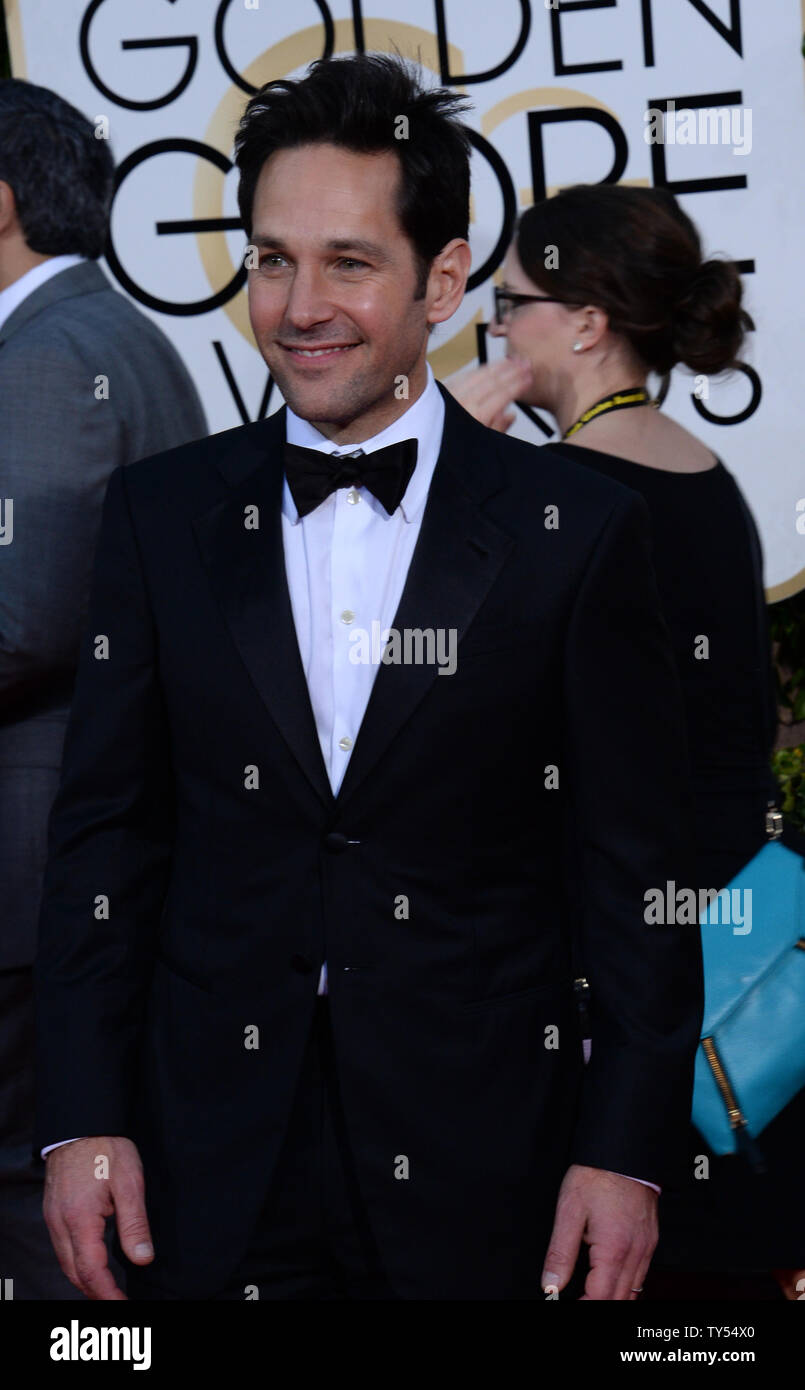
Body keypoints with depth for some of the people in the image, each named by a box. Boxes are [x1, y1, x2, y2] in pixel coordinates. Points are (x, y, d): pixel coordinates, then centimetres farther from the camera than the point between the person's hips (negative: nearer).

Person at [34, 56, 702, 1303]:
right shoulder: (163, 514, 4)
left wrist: (628, 1151, -6)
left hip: (477, 1169, -1)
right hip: (212, 1164, 2)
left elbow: (636, 871, -2)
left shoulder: (579, 532, -3)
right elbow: (105, 836, 5)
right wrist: (82, 1119, -1)